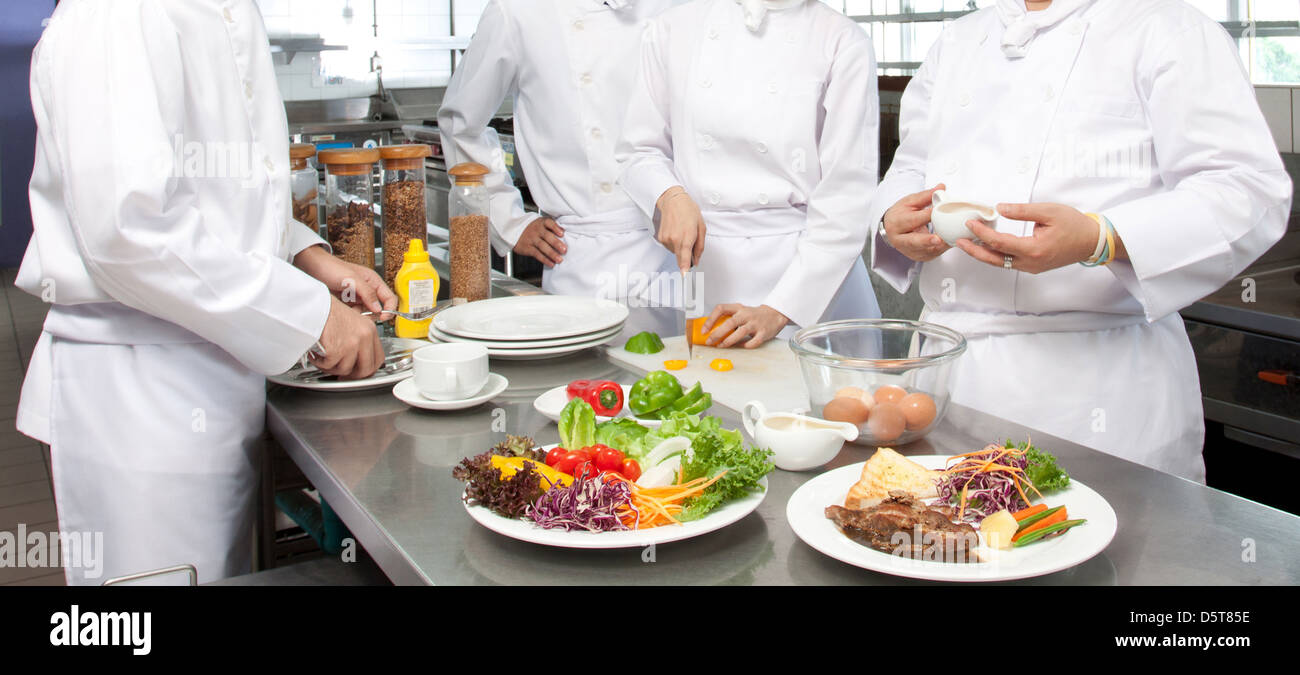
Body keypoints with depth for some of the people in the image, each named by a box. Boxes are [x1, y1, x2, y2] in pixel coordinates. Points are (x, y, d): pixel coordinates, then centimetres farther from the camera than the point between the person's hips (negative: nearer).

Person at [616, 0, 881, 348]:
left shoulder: (845, 42, -4)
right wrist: (670, 196, -10)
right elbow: (639, 150, 13)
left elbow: (848, 192, -9)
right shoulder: (672, 29, 6)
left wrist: (777, 312, -14)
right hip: (708, 262, 2)